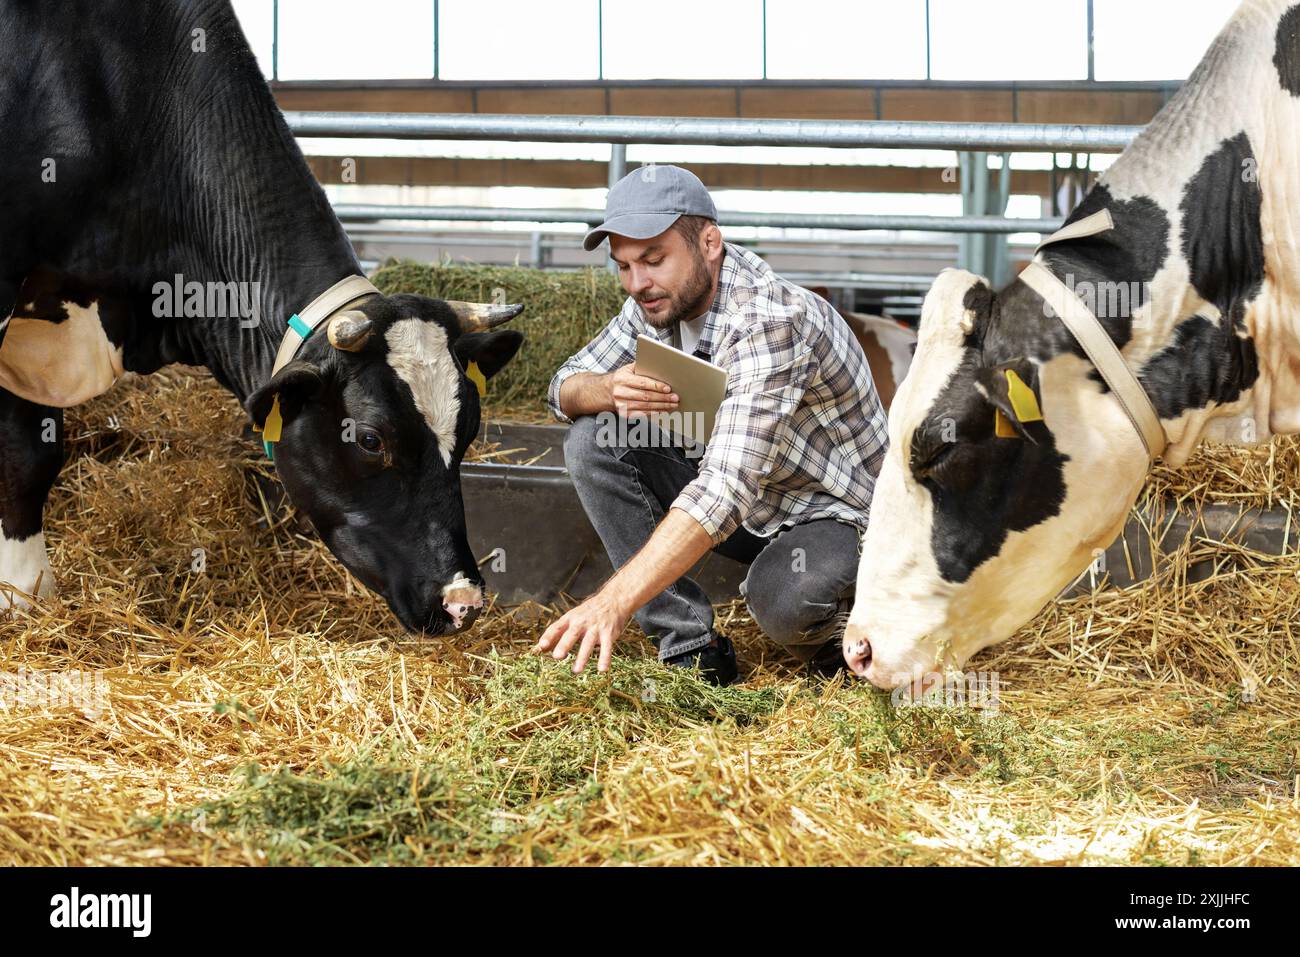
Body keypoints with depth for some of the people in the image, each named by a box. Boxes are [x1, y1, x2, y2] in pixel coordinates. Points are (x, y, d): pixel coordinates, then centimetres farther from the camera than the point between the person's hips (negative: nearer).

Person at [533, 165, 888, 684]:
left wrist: (612, 603, -50)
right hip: (745, 507, 8)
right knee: (593, 441, -11)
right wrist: (609, 390, -25)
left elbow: (729, 485, -42)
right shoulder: (663, 298, -6)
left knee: (785, 603, -39)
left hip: (837, 516, -8)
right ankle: (690, 643, -10)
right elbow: (566, 386, 4)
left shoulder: (770, 321, -32)